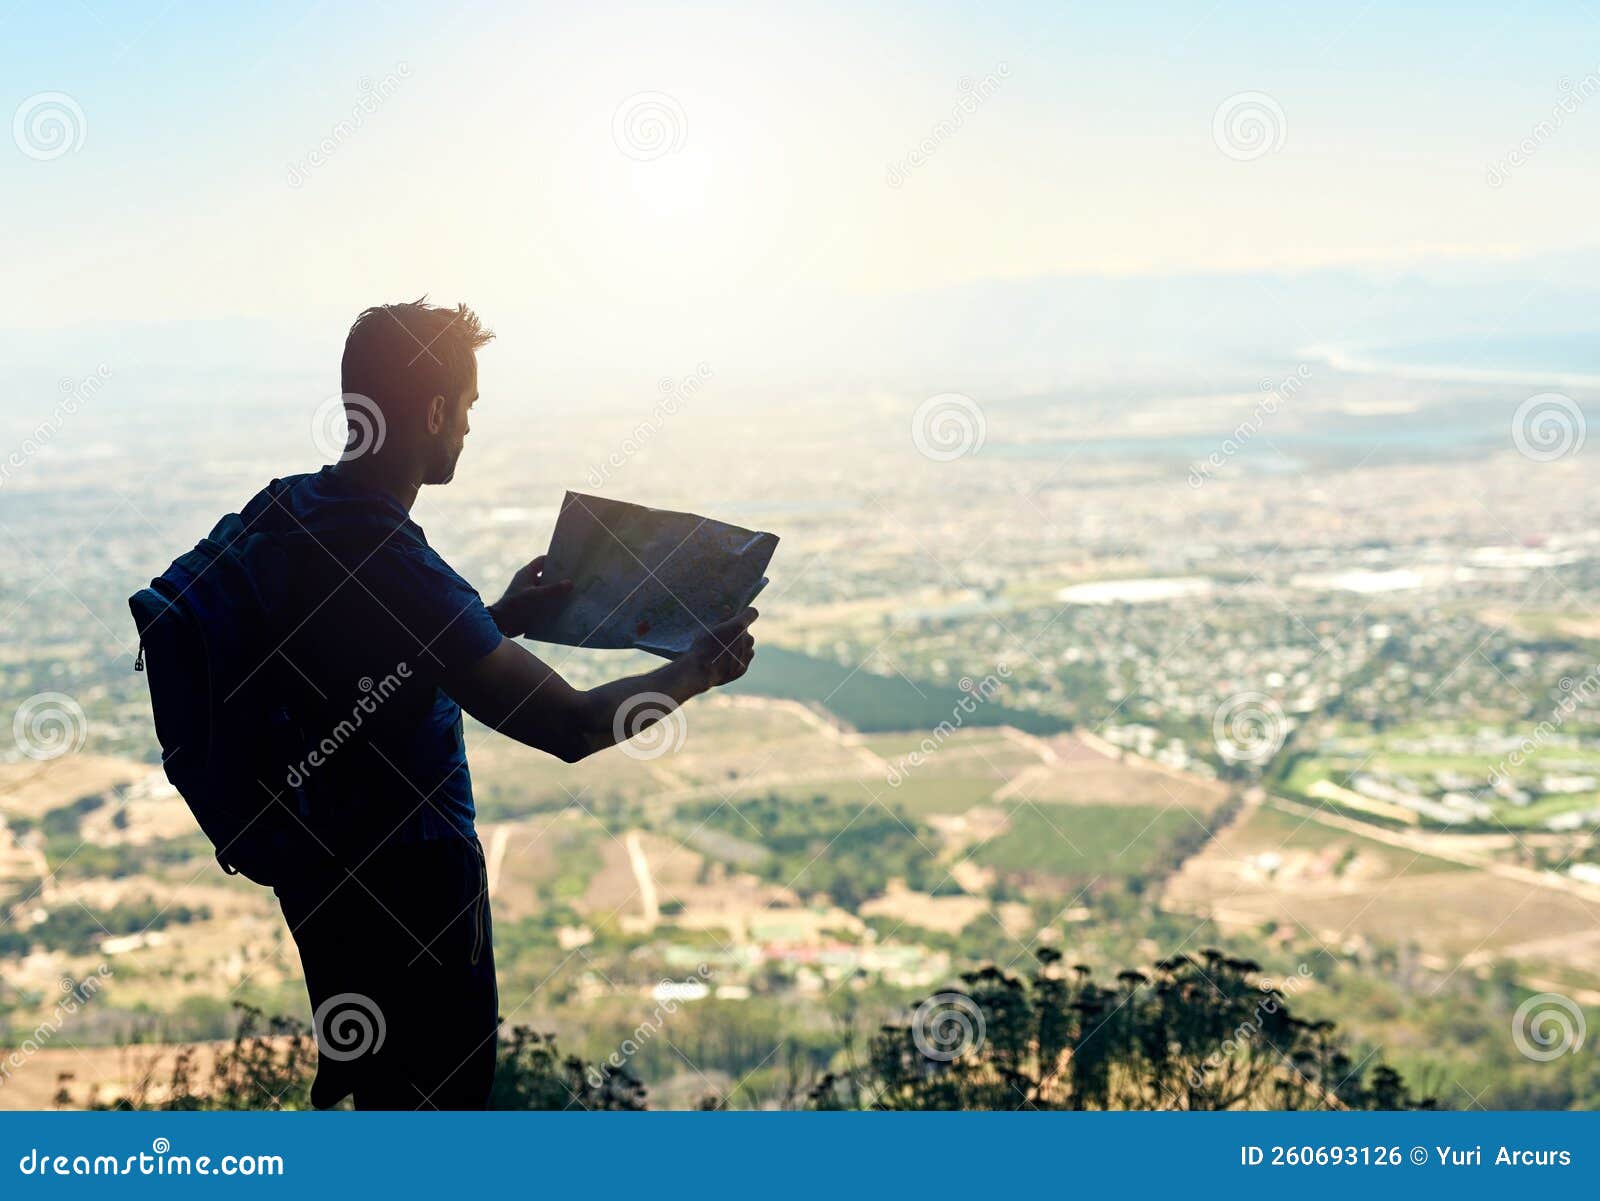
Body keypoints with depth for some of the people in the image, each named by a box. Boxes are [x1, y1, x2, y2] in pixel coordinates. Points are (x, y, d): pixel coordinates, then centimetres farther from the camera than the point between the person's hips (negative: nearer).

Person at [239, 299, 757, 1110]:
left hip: (318, 862, 9)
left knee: (359, 1079, 26)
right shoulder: (392, 566, -30)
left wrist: (499, 621, 16)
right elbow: (571, 726, -30)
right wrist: (702, 668, -14)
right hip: (408, 876, -9)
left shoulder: (280, 512, -2)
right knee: (438, 1091, 11)